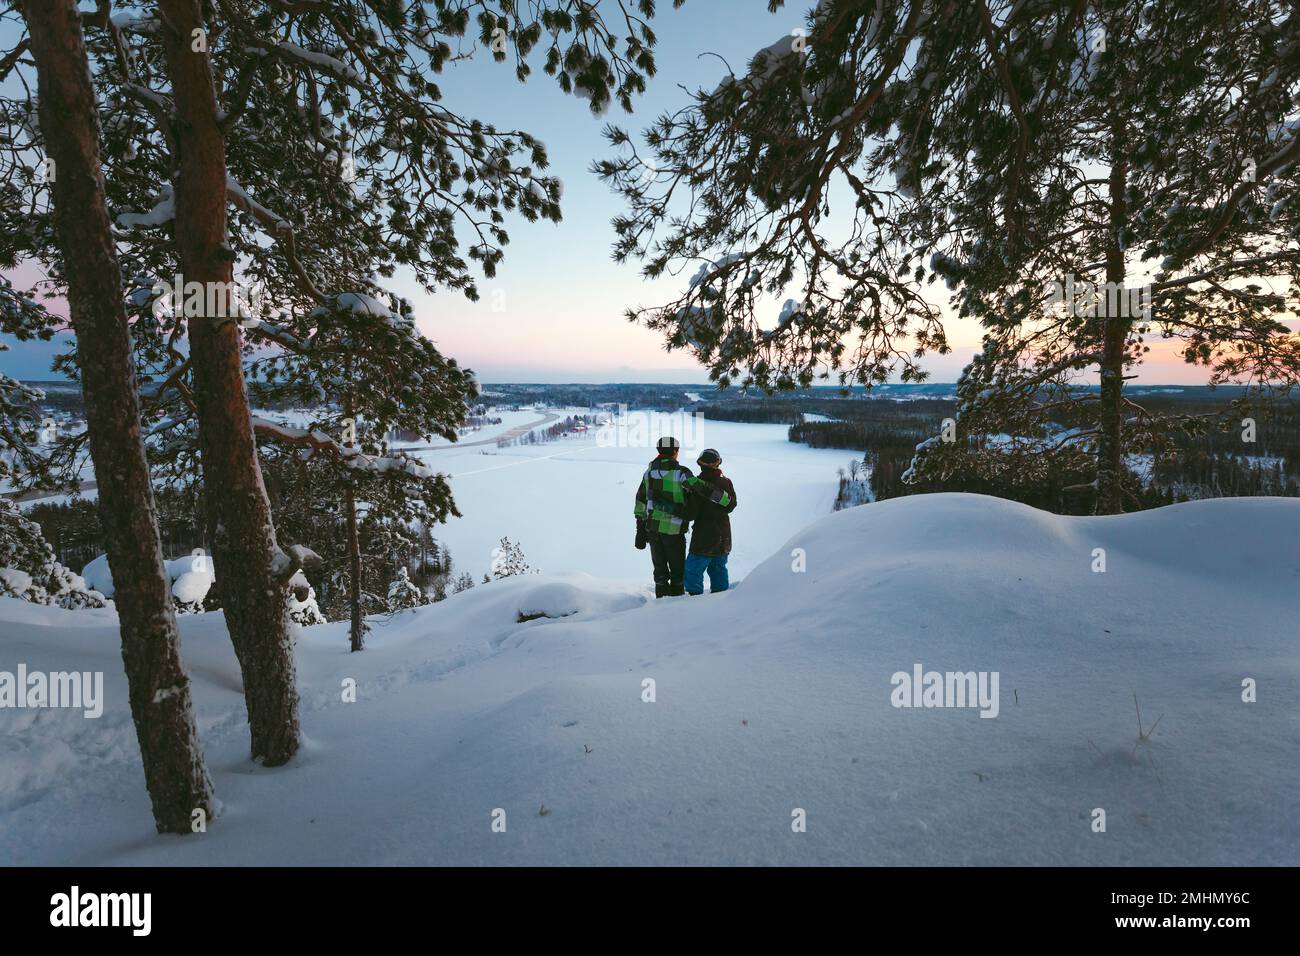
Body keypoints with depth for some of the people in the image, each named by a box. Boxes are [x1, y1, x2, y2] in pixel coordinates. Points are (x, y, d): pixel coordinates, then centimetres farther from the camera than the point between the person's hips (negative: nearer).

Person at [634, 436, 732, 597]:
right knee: (677, 570, 11)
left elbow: (641, 502, 9)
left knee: (660, 569, 15)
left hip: (652, 528, 5)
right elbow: (703, 489, -21)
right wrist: (727, 499, -10)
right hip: (673, 530, -5)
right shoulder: (680, 472, -12)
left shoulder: (649, 472, 6)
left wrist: (640, 530, 14)